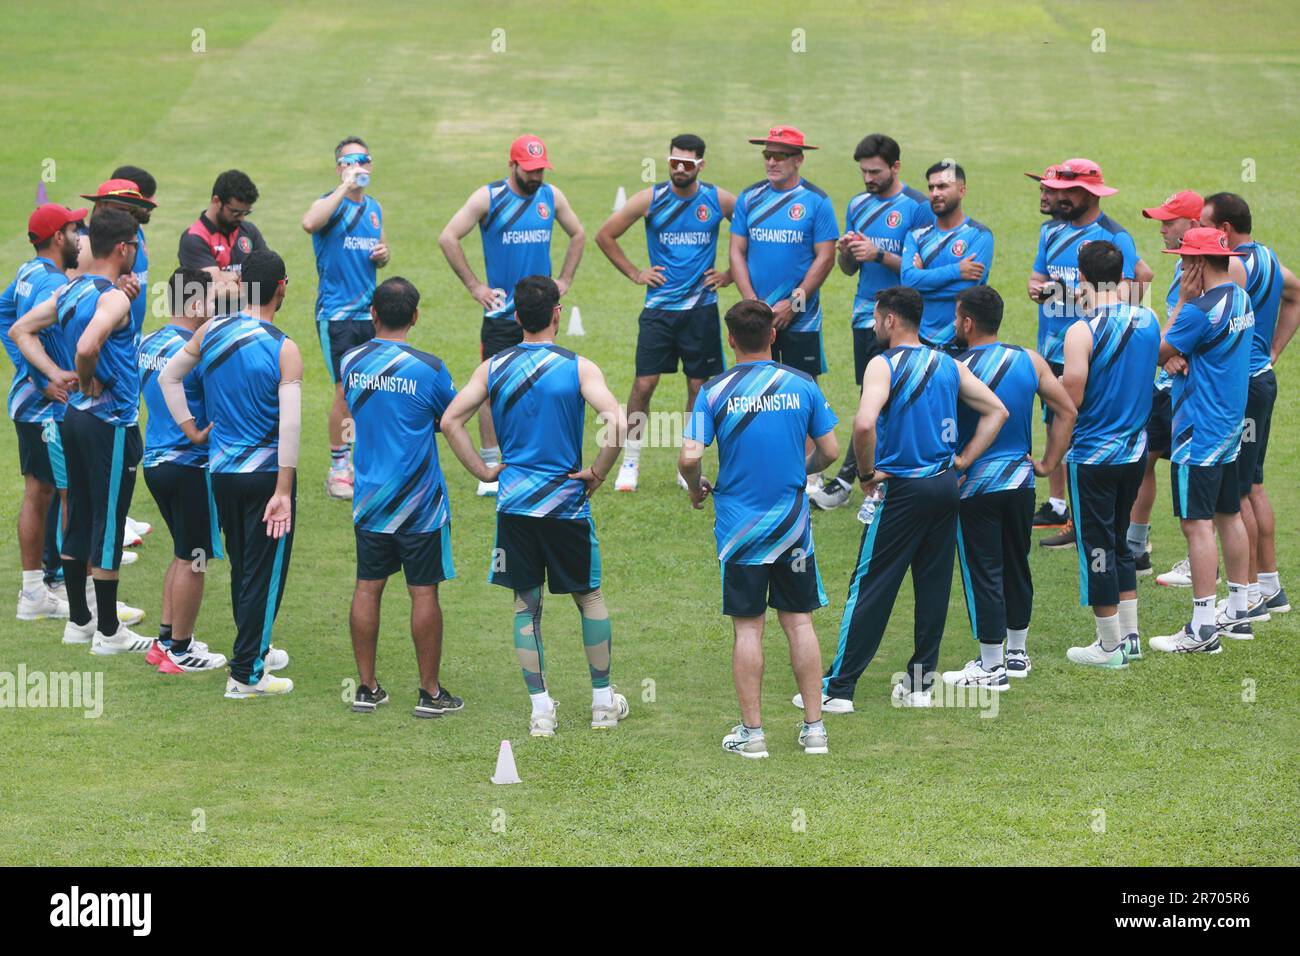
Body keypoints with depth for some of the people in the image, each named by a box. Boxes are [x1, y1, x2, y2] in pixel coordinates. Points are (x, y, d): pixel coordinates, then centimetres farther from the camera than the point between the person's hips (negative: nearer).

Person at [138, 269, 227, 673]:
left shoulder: (148, 344, 6)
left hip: (155, 461, 8)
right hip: (189, 467, -8)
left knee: (183, 554, 21)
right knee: (192, 560, 3)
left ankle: (167, 638, 25)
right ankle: (178, 651, 9)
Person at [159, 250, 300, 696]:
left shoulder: (212, 331, -2)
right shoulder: (284, 350, -16)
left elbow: (168, 377, 9)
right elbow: (289, 424, -22)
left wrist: (193, 432, 11)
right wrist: (283, 493, -20)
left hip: (222, 470, 6)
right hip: (265, 472, -5)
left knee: (241, 567, 21)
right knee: (265, 572, 3)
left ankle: (257, 651, 36)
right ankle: (246, 674, 4)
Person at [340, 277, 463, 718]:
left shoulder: (351, 363, -1)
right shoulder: (429, 369, -14)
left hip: (369, 498, 4)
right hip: (419, 502, -4)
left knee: (367, 589, 10)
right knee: (424, 593, 3)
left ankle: (367, 688, 14)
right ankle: (429, 693, 8)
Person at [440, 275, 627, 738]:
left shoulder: (493, 368, 0)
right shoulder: (578, 368, -8)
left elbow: (451, 421, -6)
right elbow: (618, 423, -21)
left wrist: (483, 471, 2)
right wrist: (598, 473, -7)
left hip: (515, 505, 2)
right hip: (567, 504, -2)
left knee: (527, 605, 9)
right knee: (590, 596, 15)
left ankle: (541, 709, 7)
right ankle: (603, 701, 21)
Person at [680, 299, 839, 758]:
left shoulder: (715, 391, -8)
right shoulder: (802, 385, -3)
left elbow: (689, 457, -14)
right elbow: (829, 451, 2)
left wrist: (696, 489, 6)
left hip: (739, 527, -2)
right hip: (792, 524, 2)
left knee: (747, 628, 3)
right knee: (799, 622, 9)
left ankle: (752, 732, 6)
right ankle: (814, 727, 11)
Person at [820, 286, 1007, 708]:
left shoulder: (883, 365, -12)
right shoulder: (948, 365, 8)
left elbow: (864, 424, -27)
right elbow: (997, 411, 10)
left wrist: (867, 472, -13)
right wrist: (963, 459, 9)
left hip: (901, 488, -6)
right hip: (944, 484, 6)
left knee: (870, 587, -1)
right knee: (934, 585, 11)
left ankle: (839, 687, 1)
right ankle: (920, 682, 17)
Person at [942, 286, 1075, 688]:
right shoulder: (1029, 360, 1)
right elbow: (1067, 411, 4)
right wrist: (1047, 463, 8)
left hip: (975, 485, -6)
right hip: (1020, 481, 6)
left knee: (983, 574, 1)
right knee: (1017, 567, 19)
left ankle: (991, 667, 6)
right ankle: (1018, 654, 30)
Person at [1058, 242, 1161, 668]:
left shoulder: (1081, 333, -21)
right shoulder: (1148, 320, -2)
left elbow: (1070, 398, -20)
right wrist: (1121, 296, 17)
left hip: (1092, 454, -6)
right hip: (1135, 451, 6)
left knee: (1097, 547, 4)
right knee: (1119, 543, 20)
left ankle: (1110, 645, 10)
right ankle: (1130, 635, 24)